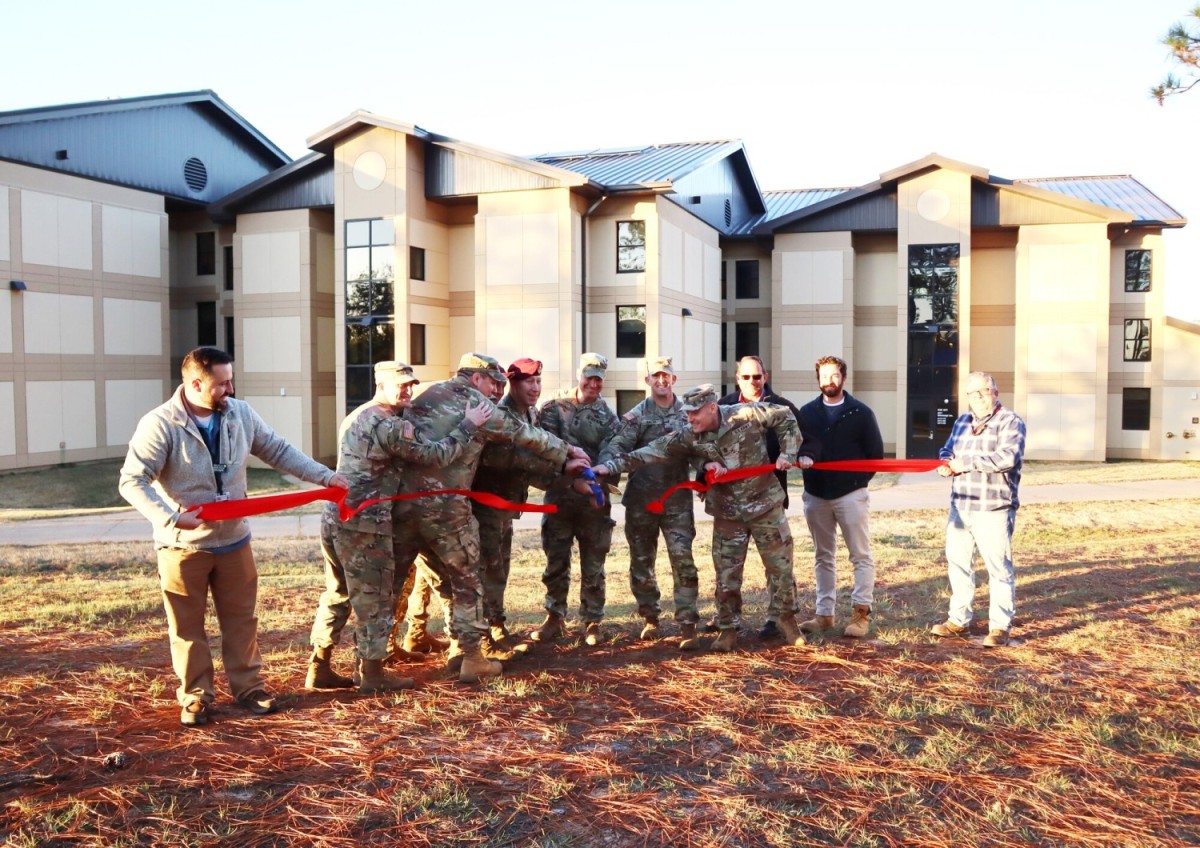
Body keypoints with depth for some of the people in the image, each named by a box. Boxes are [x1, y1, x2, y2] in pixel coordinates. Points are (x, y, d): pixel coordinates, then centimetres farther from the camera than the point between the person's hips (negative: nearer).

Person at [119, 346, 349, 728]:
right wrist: (170, 517, -32)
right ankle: (194, 696, 25)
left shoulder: (240, 413, -2)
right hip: (183, 546, -4)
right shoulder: (160, 424, -17)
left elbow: (278, 451, 6)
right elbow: (132, 482, -19)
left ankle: (248, 686, 27)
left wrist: (324, 476, -2)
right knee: (188, 626, 10)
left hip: (233, 541, 4)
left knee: (241, 618, 13)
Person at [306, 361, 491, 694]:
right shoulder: (391, 426, -15)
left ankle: (319, 669, 23)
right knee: (374, 598, 3)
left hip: (335, 517, 9)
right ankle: (372, 674, 13)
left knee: (337, 594, 17)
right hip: (364, 525, -9)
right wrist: (469, 425, -8)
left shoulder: (356, 417, 16)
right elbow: (436, 456, -15)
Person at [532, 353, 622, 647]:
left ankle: (592, 622, 18)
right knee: (556, 563, 9)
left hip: (595, 501, 0)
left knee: (593, 567, 7)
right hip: (559, 497, 0)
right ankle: (555, 617, 22)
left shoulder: (608, 416, 5)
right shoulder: (554, 409, 1)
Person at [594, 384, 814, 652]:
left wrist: (786, 454, -10)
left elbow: (786, 417, -3)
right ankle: (728, 630, 21)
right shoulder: (690, 437, -9)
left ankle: (788, 618, 31)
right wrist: (612, 465, -21)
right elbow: (653, 451, -14)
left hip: (765, 505, -2)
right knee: (727, 575, 4)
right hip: (727, 514, 2)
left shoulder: (747, 415, -16)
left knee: (781, 566, 9)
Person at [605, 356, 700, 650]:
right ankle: (650, 617, 28)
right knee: (642, 560, 10)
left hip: (677, 499, -1)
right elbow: (618, 446, -10)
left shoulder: (687, 414, 5)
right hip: (641, 499, 1)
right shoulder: (636, 416, 2)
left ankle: (687, 624, -1)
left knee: (683, 560, -8)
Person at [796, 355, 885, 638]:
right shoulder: (806, 413, 7)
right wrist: (804, 459, -5)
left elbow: (876, 453, 0)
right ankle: (824, 613, 17)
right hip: (815, 495, 3)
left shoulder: (861, 413, 0)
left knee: (861, 556, -1)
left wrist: (859, 480, -3)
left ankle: (861, 612, 5)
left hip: (851, 494, -3)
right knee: (823, 557, 10)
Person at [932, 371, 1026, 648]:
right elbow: (947, 450, 19)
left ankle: (1000, 627, 7)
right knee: (958, 562, 13)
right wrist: (946, 463, -6)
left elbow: (1008, 456, -21)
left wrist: (966, 463, -18)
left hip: (993, 510, -7)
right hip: (960, 507, 7)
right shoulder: (962, 422, 16)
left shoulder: (1010, 422, -7)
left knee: (999, 567, -1)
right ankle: (959, 619, 24)